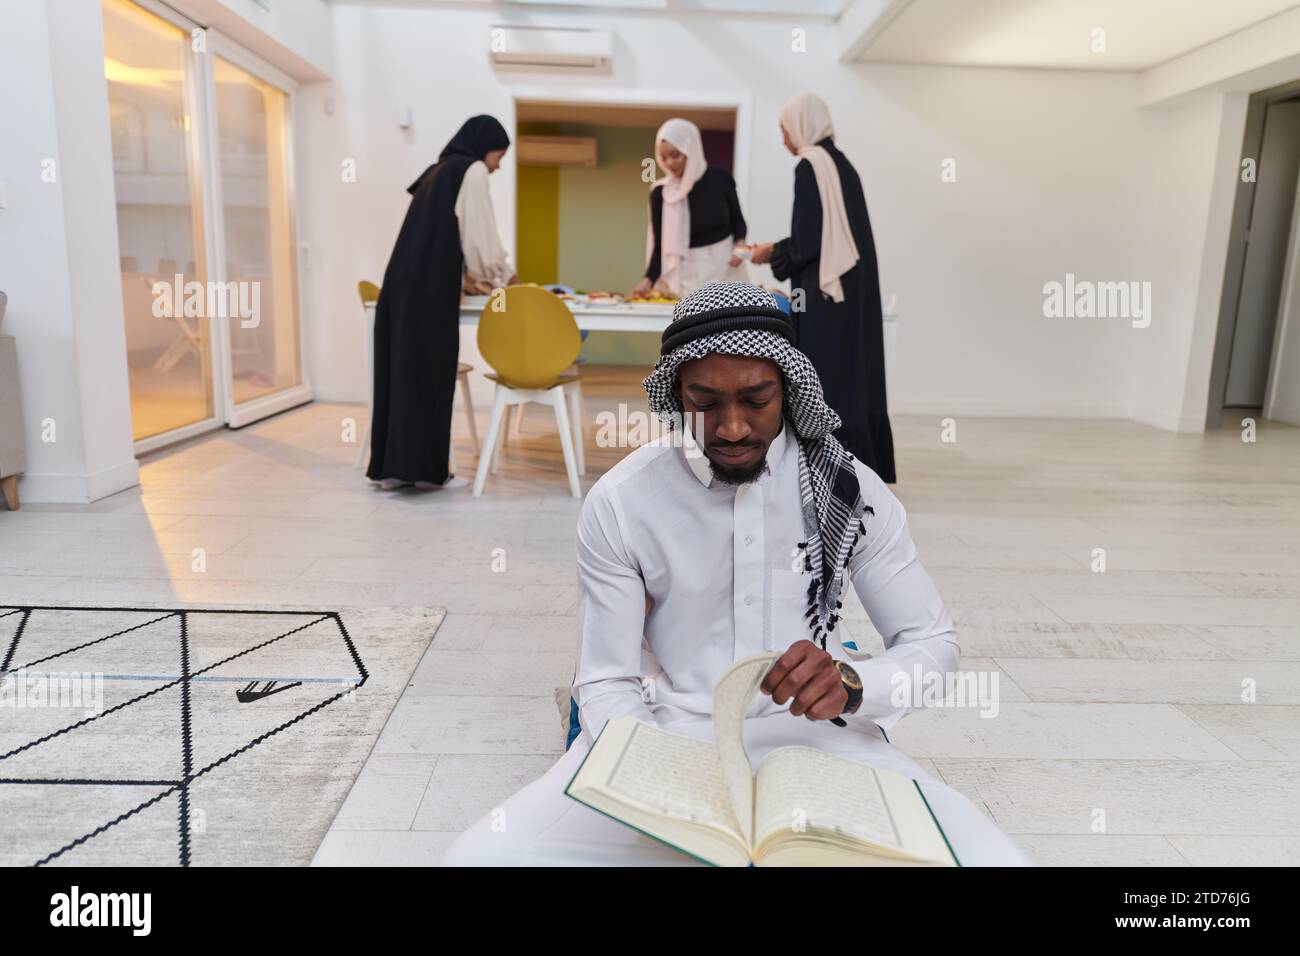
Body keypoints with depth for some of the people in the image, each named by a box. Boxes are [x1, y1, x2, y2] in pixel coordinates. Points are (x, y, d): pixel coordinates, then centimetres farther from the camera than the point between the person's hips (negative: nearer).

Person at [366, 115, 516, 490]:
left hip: (404, 283, 8)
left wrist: (464, 277, 35)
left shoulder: (438, 171, 26)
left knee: (402, 371, 7)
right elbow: (480, 235, -4)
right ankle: (425, 468, 1)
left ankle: (391, 466, 10)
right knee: (429, 373, -4)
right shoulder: (472, 170, 0)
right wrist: (505, 275, 11)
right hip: (429, 289, -8)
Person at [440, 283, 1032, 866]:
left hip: (813, 732, 1)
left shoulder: (850, 487, -6)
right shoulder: (617, 503, -10)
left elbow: (934, 644, 0)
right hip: (664, 732, 0)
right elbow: (607, 683, -6)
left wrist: (852, 684, -22)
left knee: (993, 859, -23)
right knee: (476, 858, -22)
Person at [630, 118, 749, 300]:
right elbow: (660, 245, -2)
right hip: (687, 273, 0)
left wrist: (740, 243, -13)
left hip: (724, 267, 0)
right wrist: (649, 279, -15)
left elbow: (737, 219, 7)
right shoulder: (660, 193, -4)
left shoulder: (720, 178, -6)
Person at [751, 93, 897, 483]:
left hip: (827, 289, -9)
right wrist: (782, 248, 21)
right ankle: (862, 469, 19)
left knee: (826, 380, -5)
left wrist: (773, 252, 0)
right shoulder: (841, 163, 16)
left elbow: (809, 238, -17)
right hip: (854, 285, 9)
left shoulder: (810, 166, -12)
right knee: (852, 376, 12)